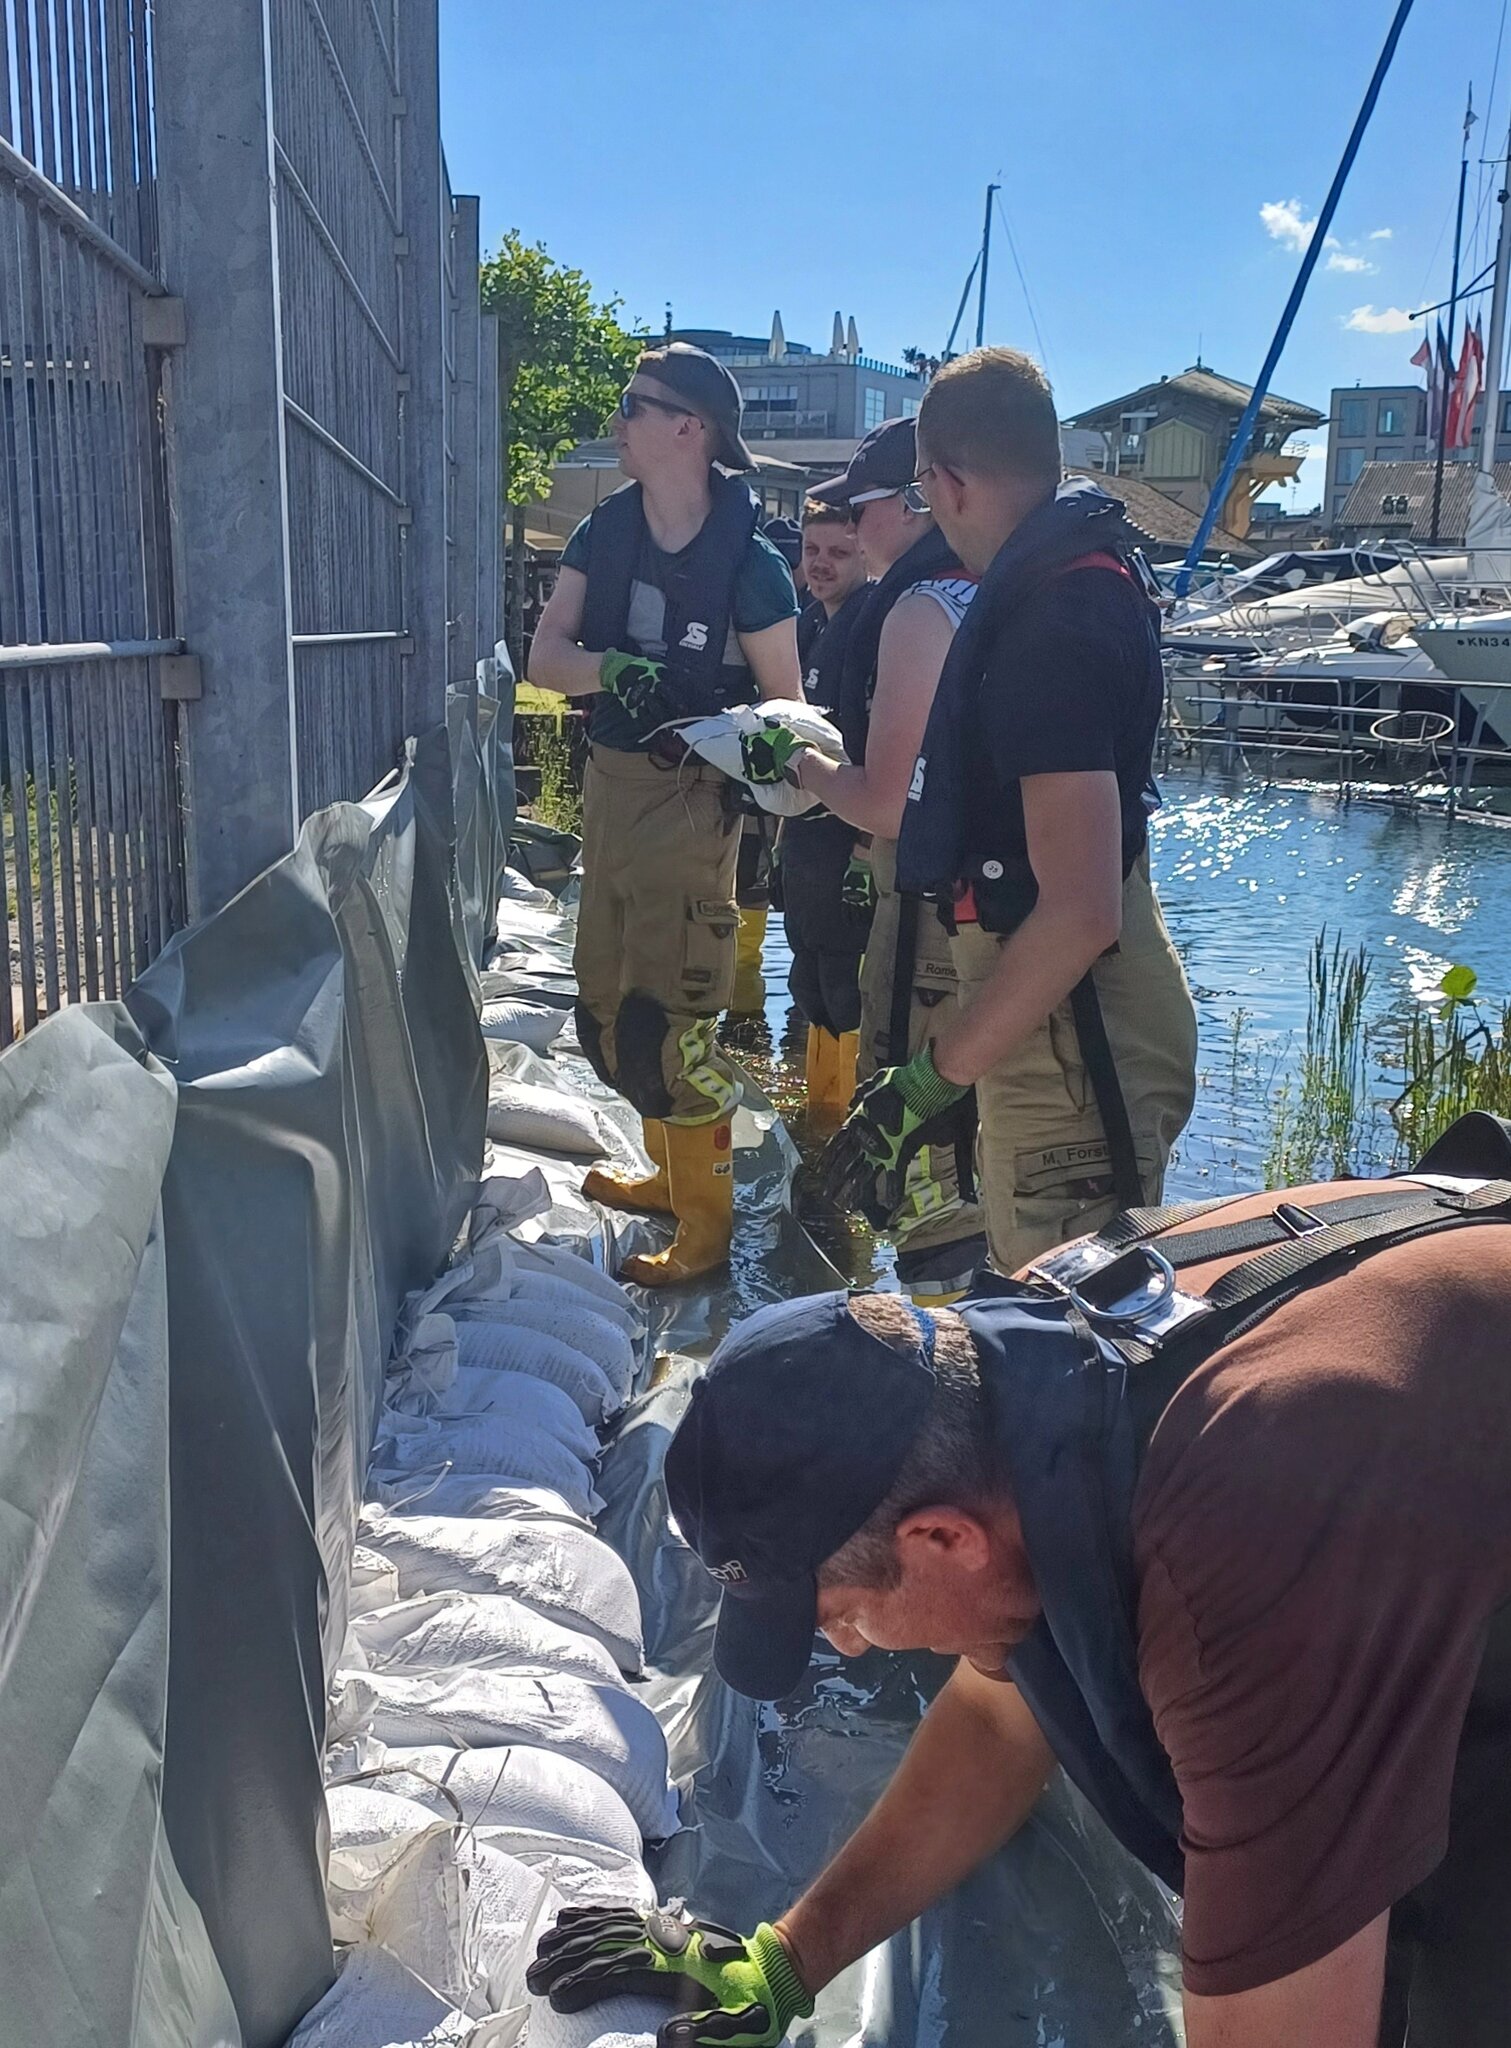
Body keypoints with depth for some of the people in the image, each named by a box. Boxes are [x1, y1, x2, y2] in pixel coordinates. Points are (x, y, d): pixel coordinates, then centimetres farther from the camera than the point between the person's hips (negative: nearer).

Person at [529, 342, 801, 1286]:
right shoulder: (607, 530, 4)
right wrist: (612, 667, -23)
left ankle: (707, 1222, 8)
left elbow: (784, 704, -8)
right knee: (607, 1005, 16)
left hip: (689, 795, -7)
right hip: (609, 780, 7)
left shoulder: (749, 560, -13)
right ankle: (671, 1171, 35)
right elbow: (546, 657, -3)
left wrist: (746, 794, -23)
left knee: (668, 1014, -6)